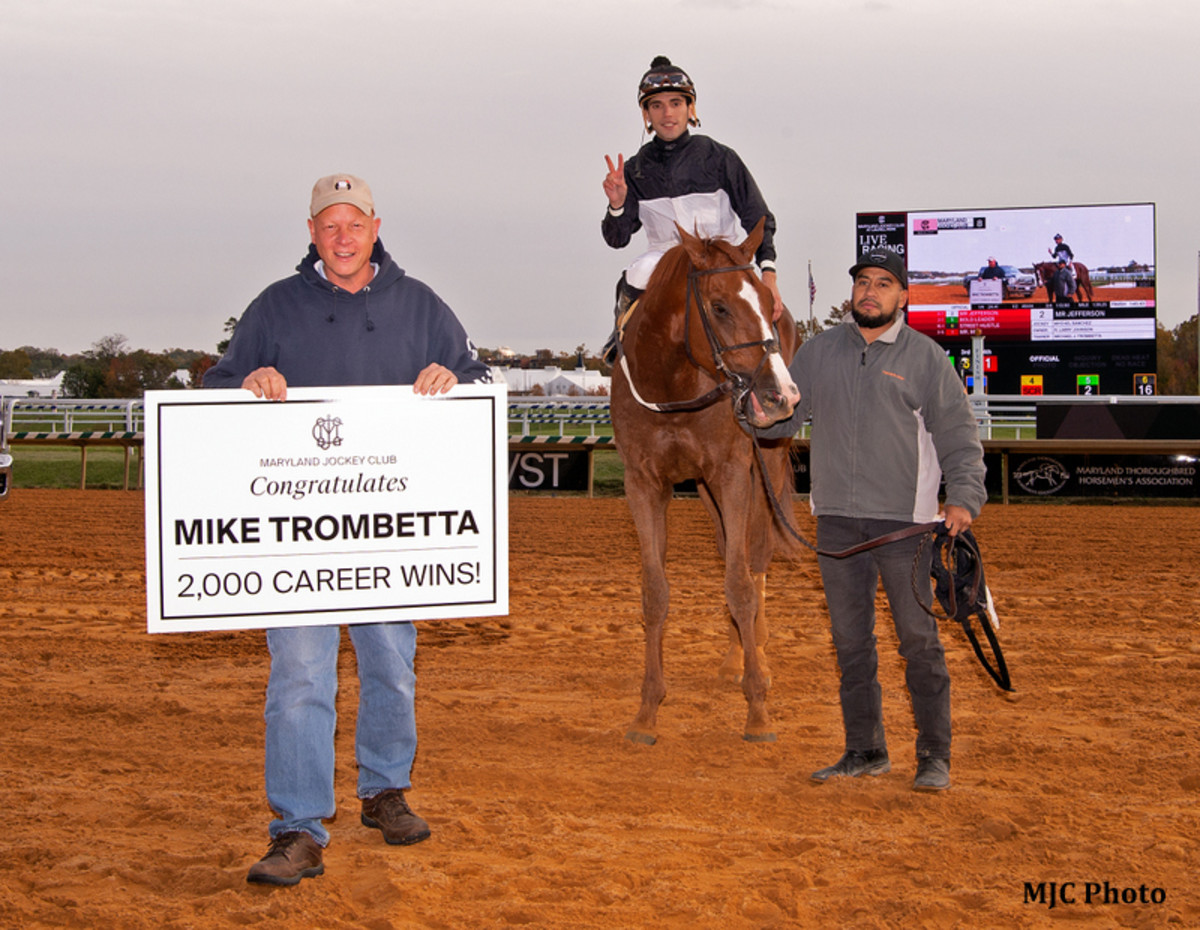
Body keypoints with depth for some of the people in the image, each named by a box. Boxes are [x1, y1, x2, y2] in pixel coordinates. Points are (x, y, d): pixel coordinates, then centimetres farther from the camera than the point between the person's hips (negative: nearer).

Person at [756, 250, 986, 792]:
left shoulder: (925, 358, 1)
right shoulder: (820, 352, 11)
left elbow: (958, 436, 0)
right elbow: (779, 419, 12)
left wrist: (963, 497, -15)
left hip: (904, 521, -4)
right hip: (837, 521, 4)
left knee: (918, 639, -2)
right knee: (850, 640, 10)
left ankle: (935, 756, 7)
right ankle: (864, 751, 20)